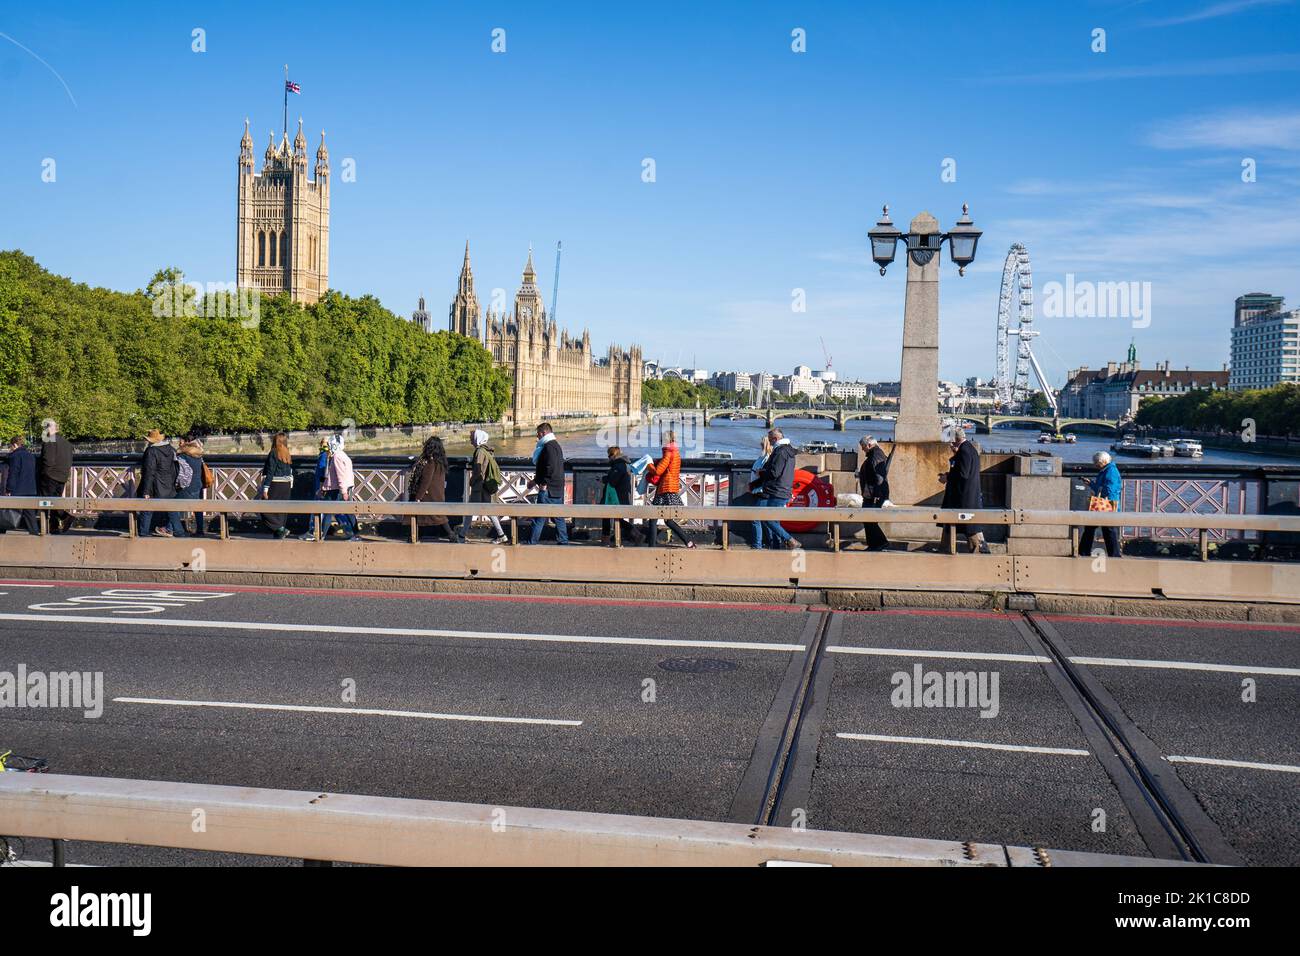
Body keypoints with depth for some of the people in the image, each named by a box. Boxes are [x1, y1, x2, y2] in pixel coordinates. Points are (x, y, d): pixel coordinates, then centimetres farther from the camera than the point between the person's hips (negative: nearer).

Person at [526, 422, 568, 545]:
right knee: (559, 517, 12)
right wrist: (539, 477, 18)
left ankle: (532, 542, -7)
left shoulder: (548, 446, -13)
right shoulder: (556, 445, 19)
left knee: (539, 518, -8)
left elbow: (550, 469, -22)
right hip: (558, 488, 10)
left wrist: (536, 481, -15)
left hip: (548, 489, -10)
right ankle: (563, 541, 14)